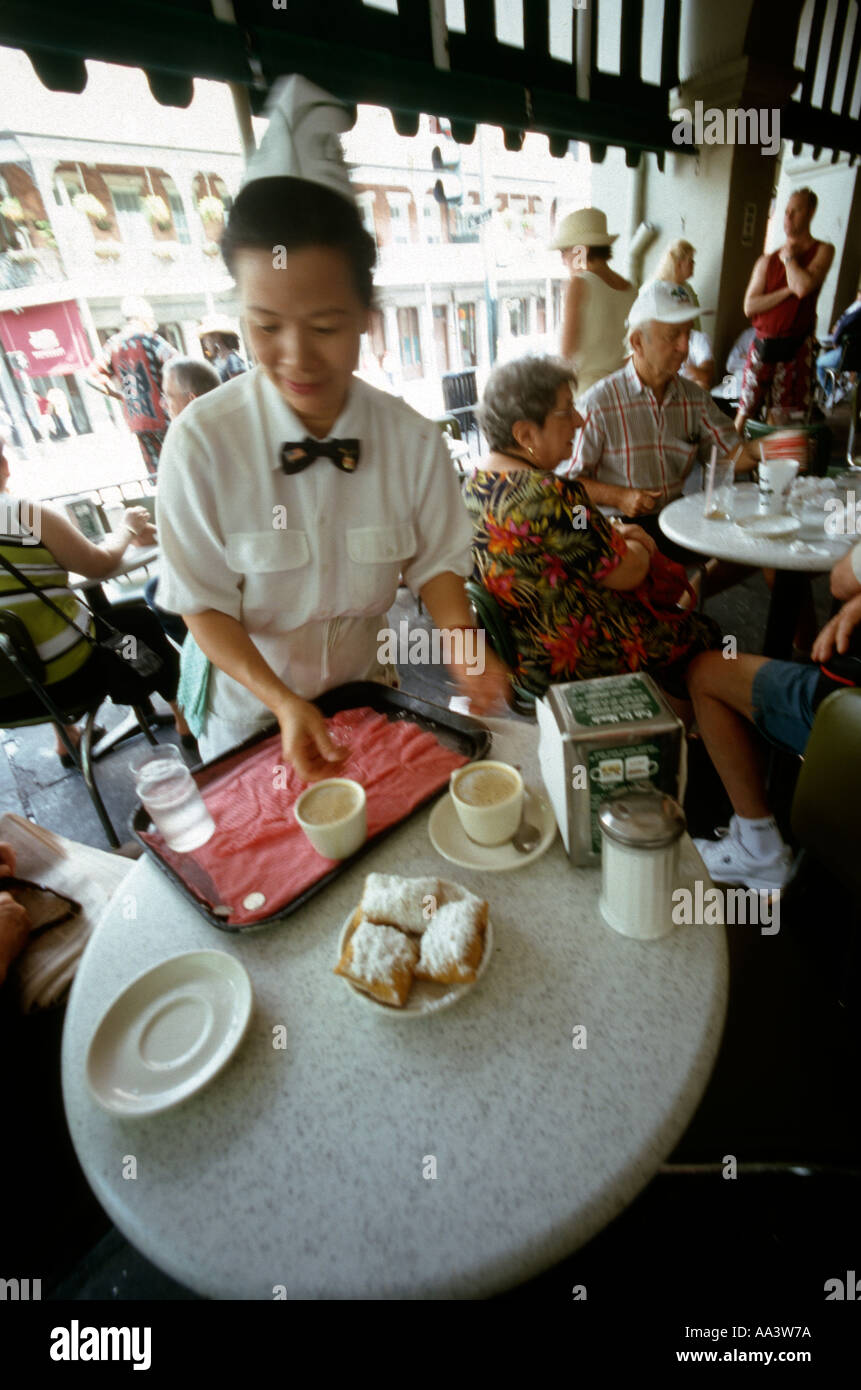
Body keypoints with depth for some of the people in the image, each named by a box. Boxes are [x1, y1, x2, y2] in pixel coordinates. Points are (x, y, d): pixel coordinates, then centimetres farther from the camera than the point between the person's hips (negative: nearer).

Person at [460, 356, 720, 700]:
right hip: (575, 662, -9)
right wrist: (637, 548, 3)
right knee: (701, 631, 15)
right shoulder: (551, 494, -31)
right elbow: (627, 573, -20)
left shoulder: (477, 480, -1)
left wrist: (612, 534, 3)